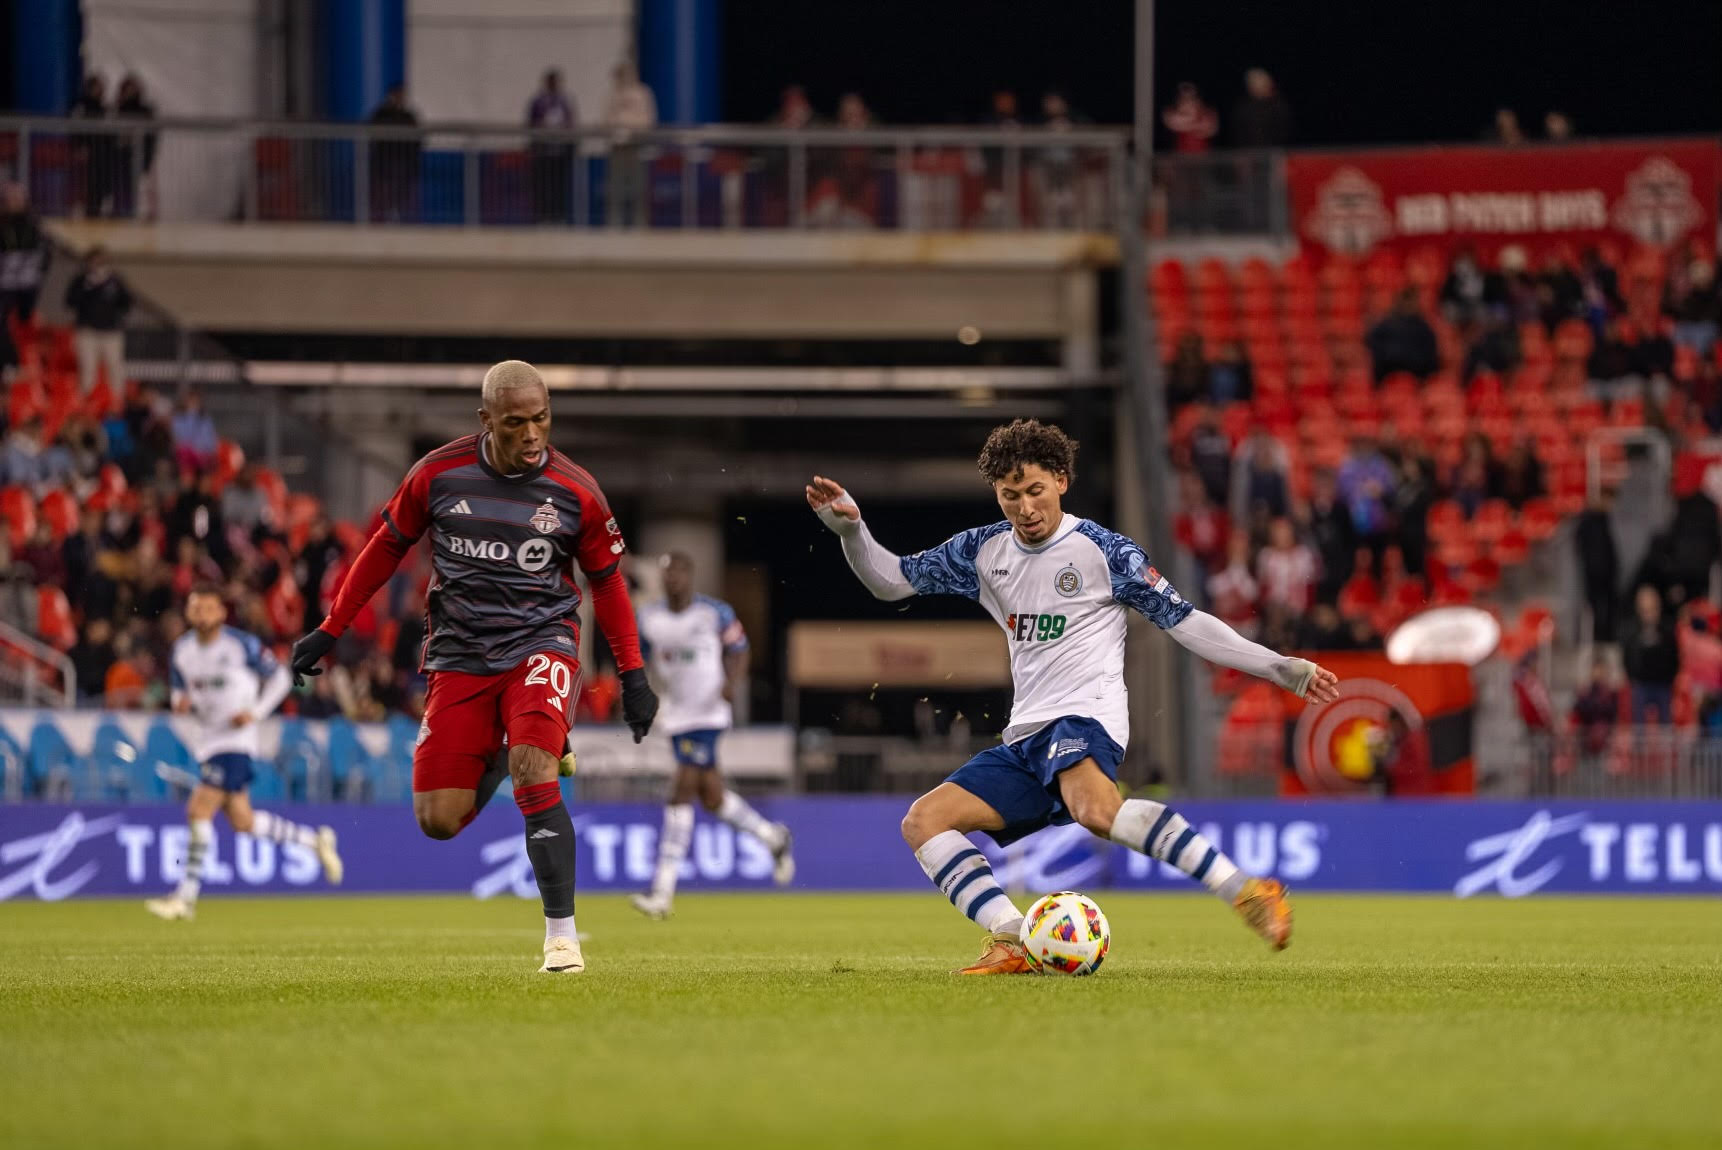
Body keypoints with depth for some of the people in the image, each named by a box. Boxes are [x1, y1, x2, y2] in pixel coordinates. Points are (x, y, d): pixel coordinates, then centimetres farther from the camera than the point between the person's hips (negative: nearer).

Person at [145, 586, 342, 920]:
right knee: (242, 822, 10)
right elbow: (179, 689, 19)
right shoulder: (182, 649, 5)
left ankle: (186, 897, -12)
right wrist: (181, 702, -6)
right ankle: (314, 840, 30)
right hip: (207, 740, 7)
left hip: (236, 740, -7)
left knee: (199, 811, -16)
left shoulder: (243, 645, -11)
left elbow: (280, 678, -1)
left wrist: (256, 713, -12)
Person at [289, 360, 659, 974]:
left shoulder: (575, 492, -6)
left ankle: (562, 934, -20)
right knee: (438, 820, -3)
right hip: (459, 654, 2)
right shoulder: (438, 475, -5)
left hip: (540, 642, -2)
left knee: (534, 775, -27)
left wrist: (633, 675, 4)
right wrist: (330, 631, 10)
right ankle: (494, 763, 34)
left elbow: (607, 580, 8)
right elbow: (386, 547, 9)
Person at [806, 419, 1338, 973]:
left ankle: (1247, 892, -43)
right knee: (922, 821, -8)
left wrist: (1279, 667, -3)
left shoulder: (1101, 549, -1)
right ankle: (1012, 943, -19)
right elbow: (891, 580, 22)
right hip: (1025, 736, 7)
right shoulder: (985, 551, 14)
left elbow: (1183, 620, 2)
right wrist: (850, 528, 3)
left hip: (1085, 719, -7)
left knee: (1095, 809, -39)